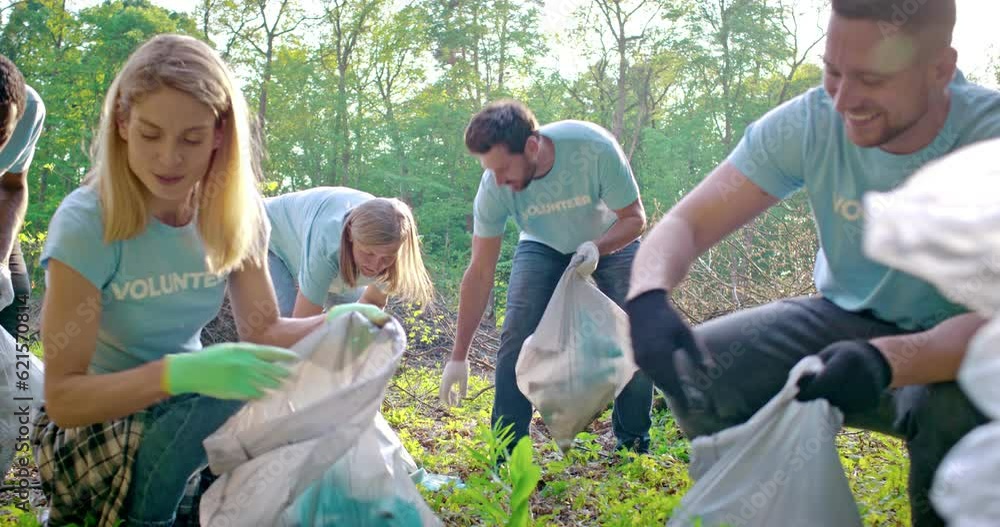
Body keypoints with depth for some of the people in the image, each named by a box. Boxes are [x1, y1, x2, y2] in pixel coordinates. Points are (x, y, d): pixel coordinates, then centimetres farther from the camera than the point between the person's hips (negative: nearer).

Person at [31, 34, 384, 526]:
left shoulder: (235, 212, -8)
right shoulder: (86, 223, -23)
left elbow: (262, 330, -4)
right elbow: (63, 398, -24)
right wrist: (180, 373, -41)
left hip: (184, 402, 6)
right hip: (94, 423, -5)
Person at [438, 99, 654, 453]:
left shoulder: (595, 148, -37)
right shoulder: (493, 188, -30)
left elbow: (635, 218, -21)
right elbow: (480, 273, -22)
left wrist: (595, 249, -42)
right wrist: (459, 357, -22)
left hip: (610, 240, -1)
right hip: (543, 247, 1)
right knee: (517, 335, -18)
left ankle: (634, 446, 11)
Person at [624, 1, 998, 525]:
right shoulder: (809, 123, -15)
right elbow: (686, 222, -17)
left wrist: (888, 360, -48)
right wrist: (648, 297, -39)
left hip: (949, 349, -2)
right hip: (846, 320, 3)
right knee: (697, 370, -20)